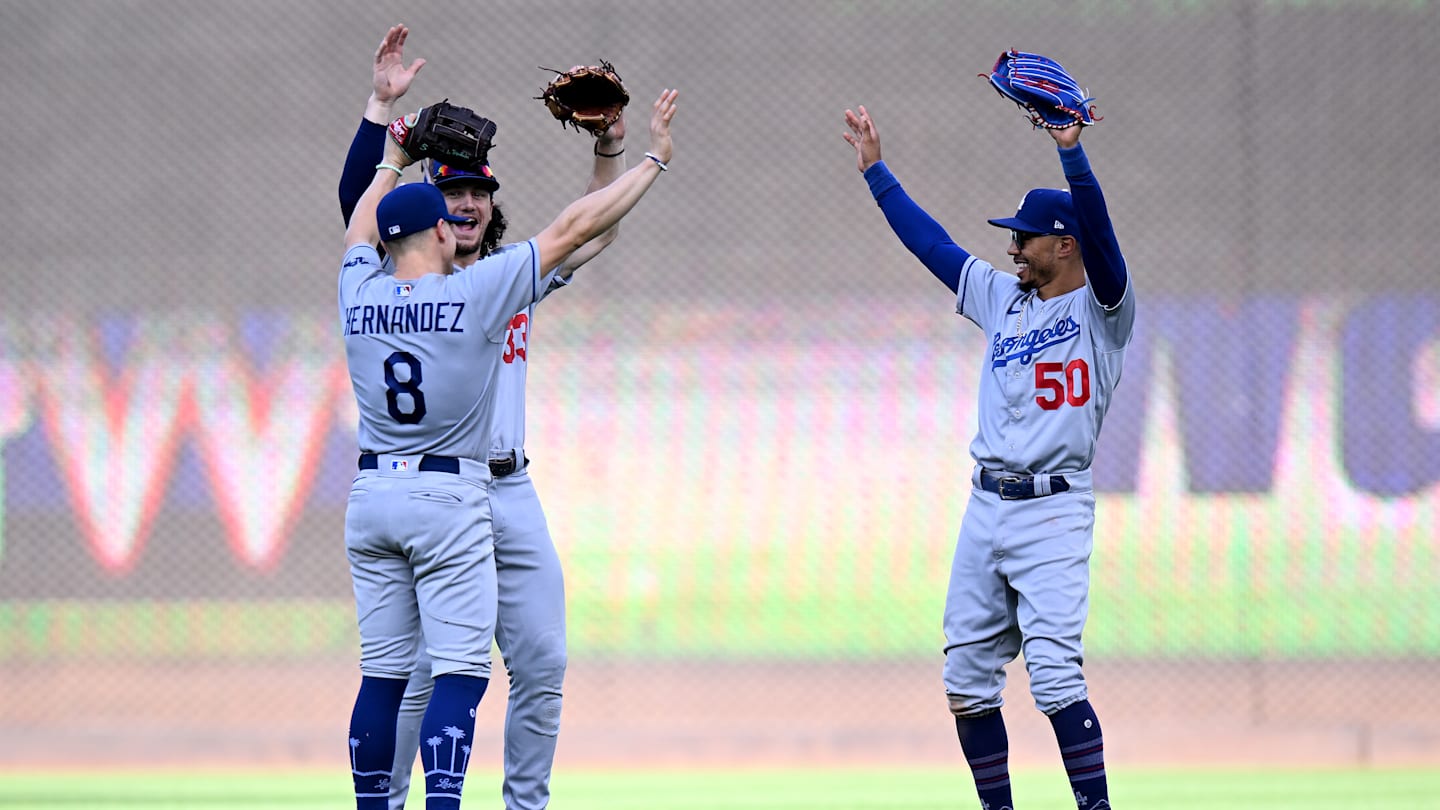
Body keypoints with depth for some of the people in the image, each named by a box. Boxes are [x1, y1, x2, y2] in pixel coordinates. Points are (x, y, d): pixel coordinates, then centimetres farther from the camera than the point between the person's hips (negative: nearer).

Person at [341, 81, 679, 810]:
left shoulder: (359, 295, 0)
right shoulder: (474, 292, -11)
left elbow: (361, 227, 24)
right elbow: (574, 229, -5)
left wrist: (393, 161, 41)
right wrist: (654, 160, 3)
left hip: (371, 496, 5)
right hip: (450, 501, -5)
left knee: (383, 674, 9)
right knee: (459, 673, -6)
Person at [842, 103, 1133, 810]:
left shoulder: (1101, 308, -4)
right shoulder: (1001, 298, 15)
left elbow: (1098, 230, -20)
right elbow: (929, 241, 20)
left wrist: (1070, 150, -33)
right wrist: (874, 169, 19)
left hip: (1053, 511, -7)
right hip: (986, 507, 7)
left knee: (1055, 676, -18)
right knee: (966, 683, 6)